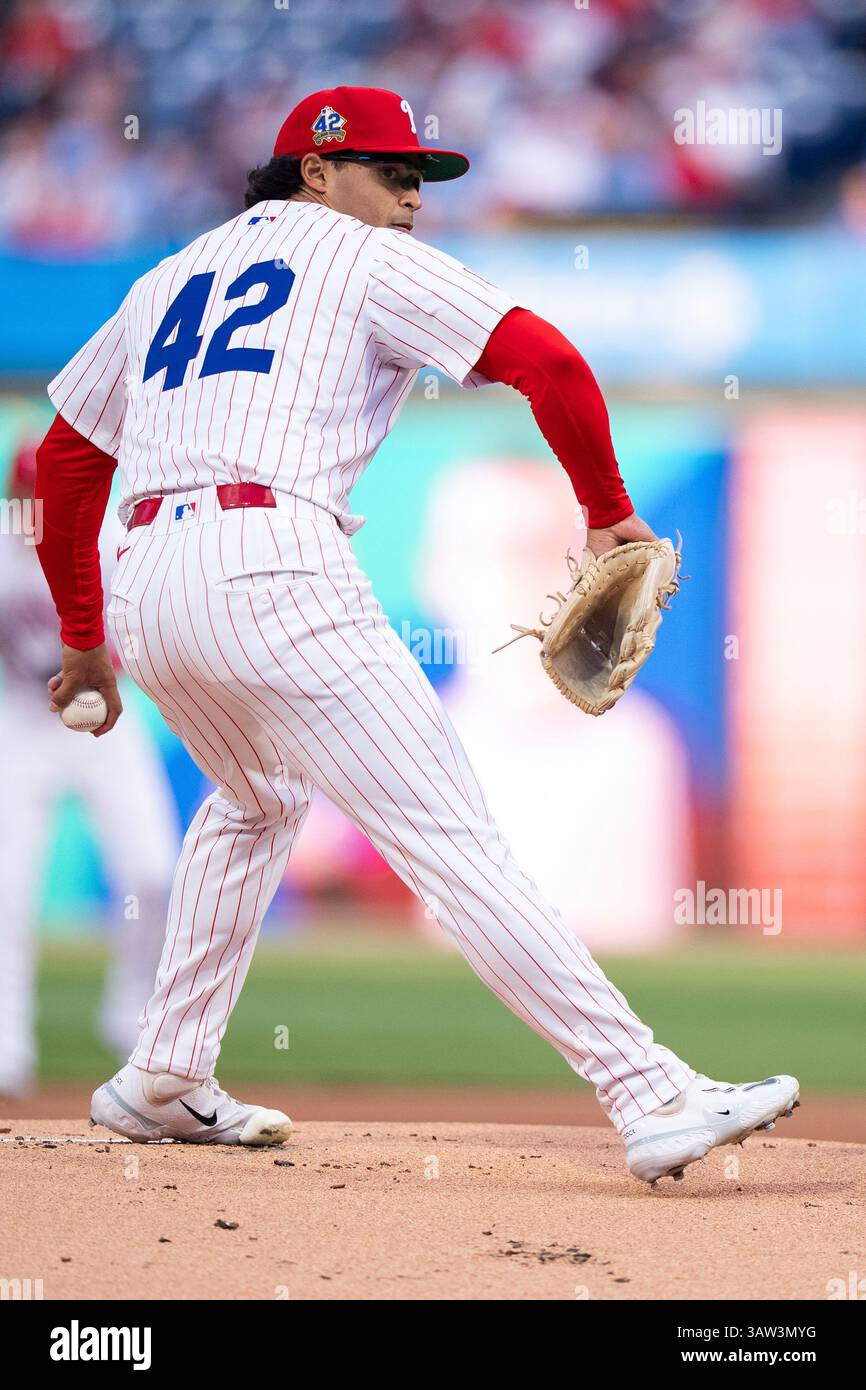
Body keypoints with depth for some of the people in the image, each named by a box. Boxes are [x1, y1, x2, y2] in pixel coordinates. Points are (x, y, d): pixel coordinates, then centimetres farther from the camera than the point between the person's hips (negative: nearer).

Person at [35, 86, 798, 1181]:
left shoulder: (171, 278, 28)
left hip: (146, 586, 7)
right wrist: (609, 514, 8)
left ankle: (164, 1081, 32)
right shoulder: (368, 261, 10)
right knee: (453, 842, -12)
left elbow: (64, 457, 31)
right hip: (271, 571, -7)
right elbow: (546, 360, -4)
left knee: (257, 796, 34)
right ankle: (651, 1099, -19)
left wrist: (83, 639, 38)